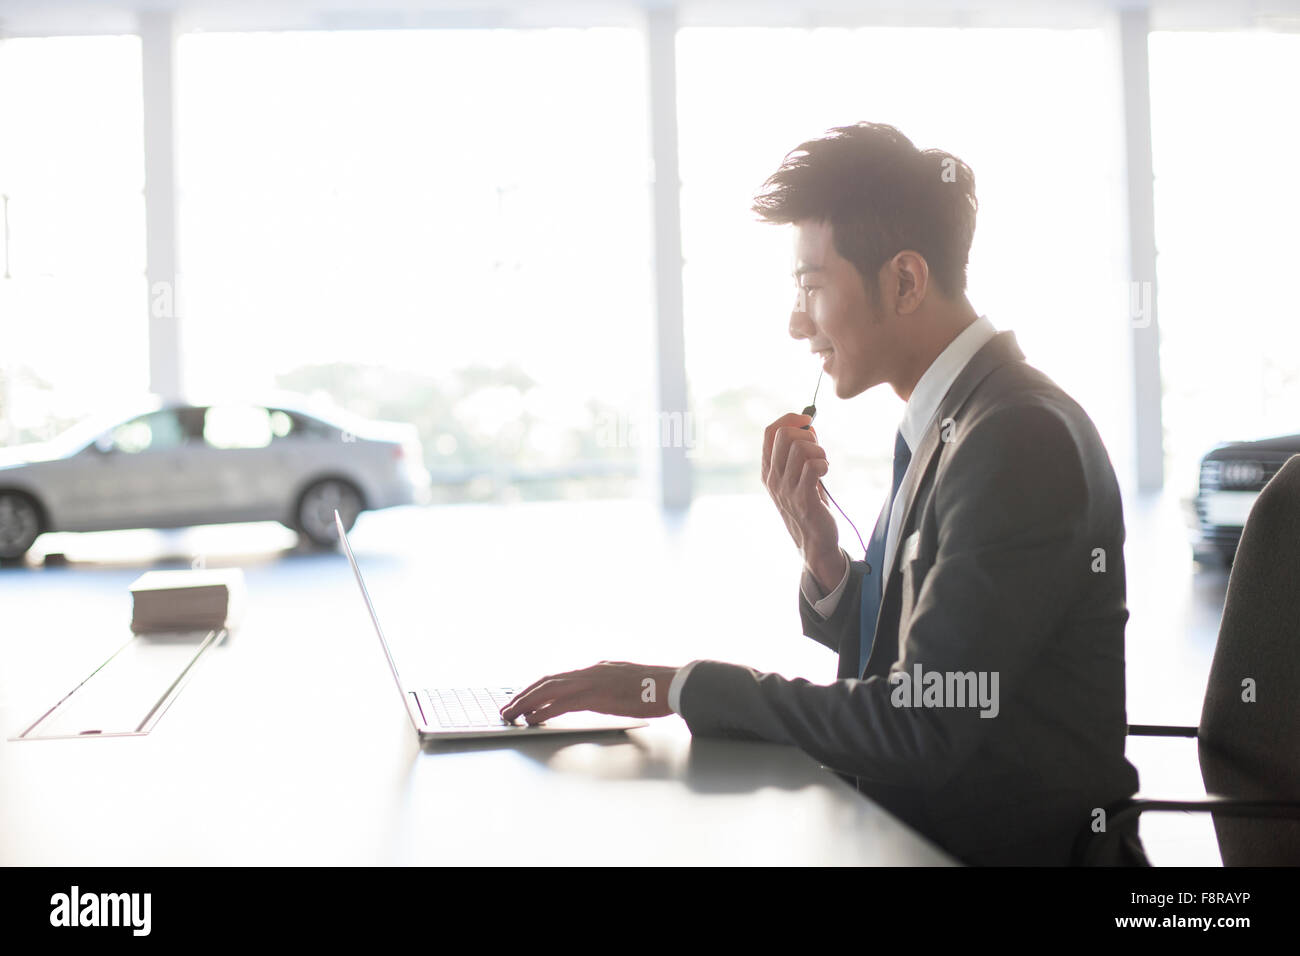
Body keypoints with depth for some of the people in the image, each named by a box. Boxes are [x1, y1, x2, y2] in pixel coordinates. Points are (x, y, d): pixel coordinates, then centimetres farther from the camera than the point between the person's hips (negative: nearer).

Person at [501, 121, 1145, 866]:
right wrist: (821, 551, -6)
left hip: (1019, 846, -7)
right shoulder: (961, 421, 9)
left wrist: (678, 687, -17)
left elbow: (923, 725, -22)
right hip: (924, 835, 7)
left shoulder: (1019, 437, -19)